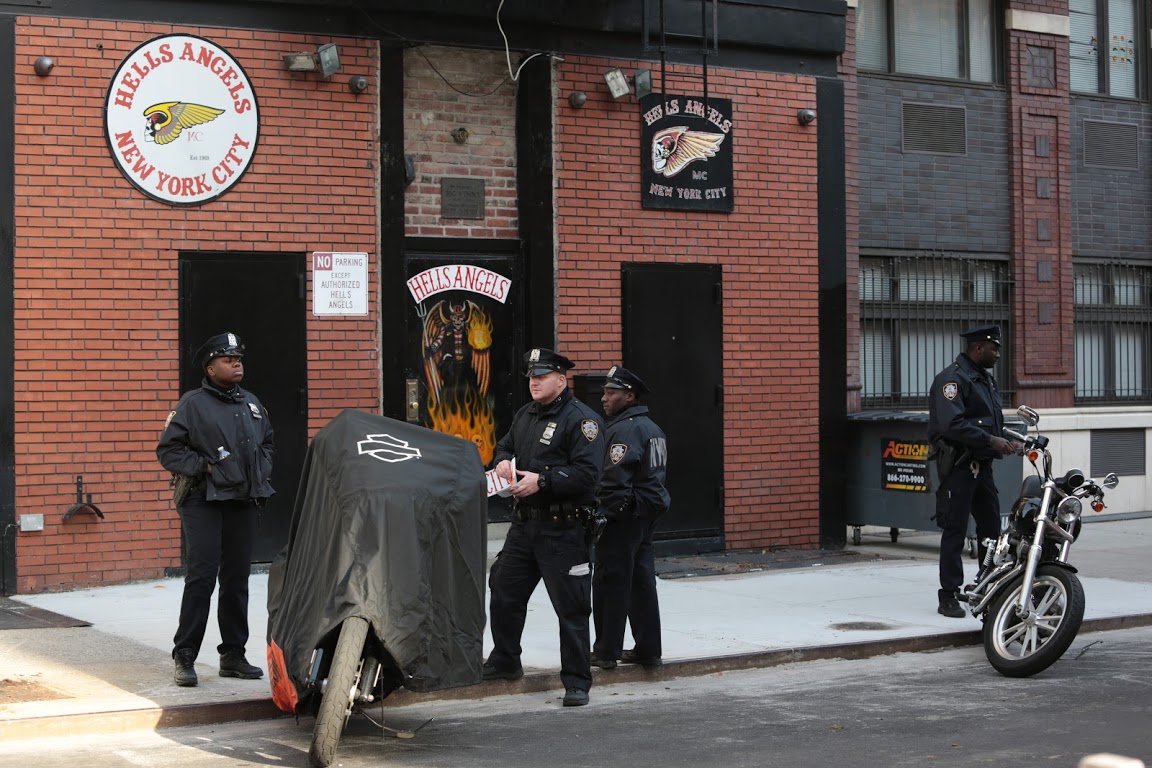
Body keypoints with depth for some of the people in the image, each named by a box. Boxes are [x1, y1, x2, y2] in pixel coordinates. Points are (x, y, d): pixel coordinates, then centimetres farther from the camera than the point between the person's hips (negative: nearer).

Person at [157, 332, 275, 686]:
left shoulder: (251, 403, 16)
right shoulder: (193, 403, -4)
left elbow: (266, 443, 28)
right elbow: (168, 450, -7)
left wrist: (261, 473, 12)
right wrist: (203, 467, -13)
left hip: (244, 501, 6)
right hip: (204, 502, -6)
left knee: (237, 579, 10)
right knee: (201, 578, -12)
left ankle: (233, 654, 18)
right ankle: (184, 657, -6)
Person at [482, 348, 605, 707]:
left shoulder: (582, 419, -11)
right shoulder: (525, 415, 14)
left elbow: (587, 472, -20)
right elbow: (505, 445, 29)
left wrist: (541, 481, -24)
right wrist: (502, 461, 5)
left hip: (562, 530, -8)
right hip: (523, 525, 8)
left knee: (571, 607, -3)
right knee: (504, 593, 16)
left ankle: (577, 682, 5)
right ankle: (504, 661, 35)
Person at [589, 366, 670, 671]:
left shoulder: (624, 430, -15)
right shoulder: (653, 428, 17)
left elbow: (614, 480, -22)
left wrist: (602, 514, -16)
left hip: (625, 516, -10)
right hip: (648, 514, 10)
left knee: (610, 583, -3)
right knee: (642, 580, 12)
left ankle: (606, 651, 1)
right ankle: (648, 649, 15)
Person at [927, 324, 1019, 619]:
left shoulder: (986, 379, 18)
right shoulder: (952, 379, -13)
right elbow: (952, 424, -24)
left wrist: (1006, 441, 8)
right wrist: (991, 441, -23)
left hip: (982, 465, 9)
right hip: (958, 465, -9)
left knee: (991, 528, 11)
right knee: (955, 533, -6)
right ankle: (948, 597, -2)